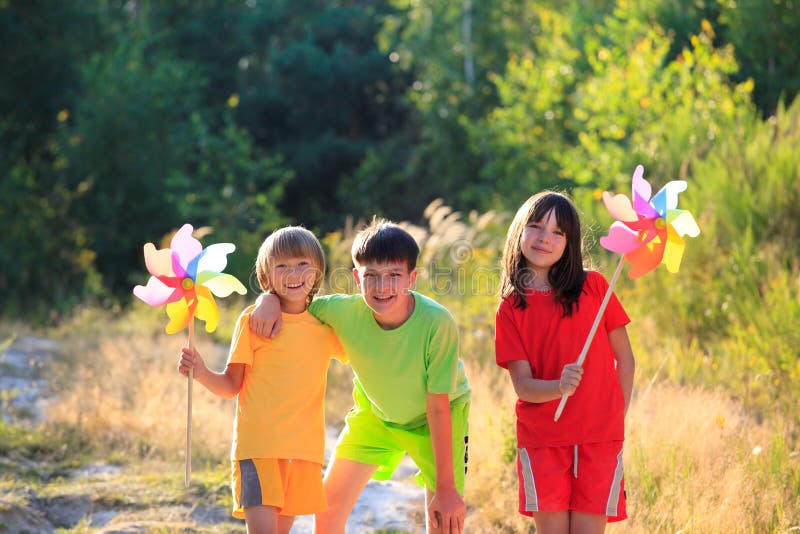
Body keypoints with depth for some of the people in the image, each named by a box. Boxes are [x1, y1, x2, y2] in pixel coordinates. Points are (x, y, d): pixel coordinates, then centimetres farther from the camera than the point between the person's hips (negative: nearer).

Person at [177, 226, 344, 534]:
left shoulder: (326, 324, 11)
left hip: (305, 447, 4)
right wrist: (202, 373, -20)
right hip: (257, 442, -4)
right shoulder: (253, 319, 0)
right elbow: (231, 385, -1)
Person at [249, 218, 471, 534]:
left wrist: (446, 488, -23)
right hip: (374, 410, 3)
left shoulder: (437, 322, -35)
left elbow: (437, 406, -27)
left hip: (436, 416, -3)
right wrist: (269, 299, -35)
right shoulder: (344, 311, -29)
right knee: (328, 506, 1)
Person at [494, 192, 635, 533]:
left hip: (599, 440, 0)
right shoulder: (510, 309, 1)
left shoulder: (594, 287, 1)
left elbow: (624, 358, 6)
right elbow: (522, 385, -6)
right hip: (541, 439, 1)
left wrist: (616, 419, 1)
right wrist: (559, 387, -26)